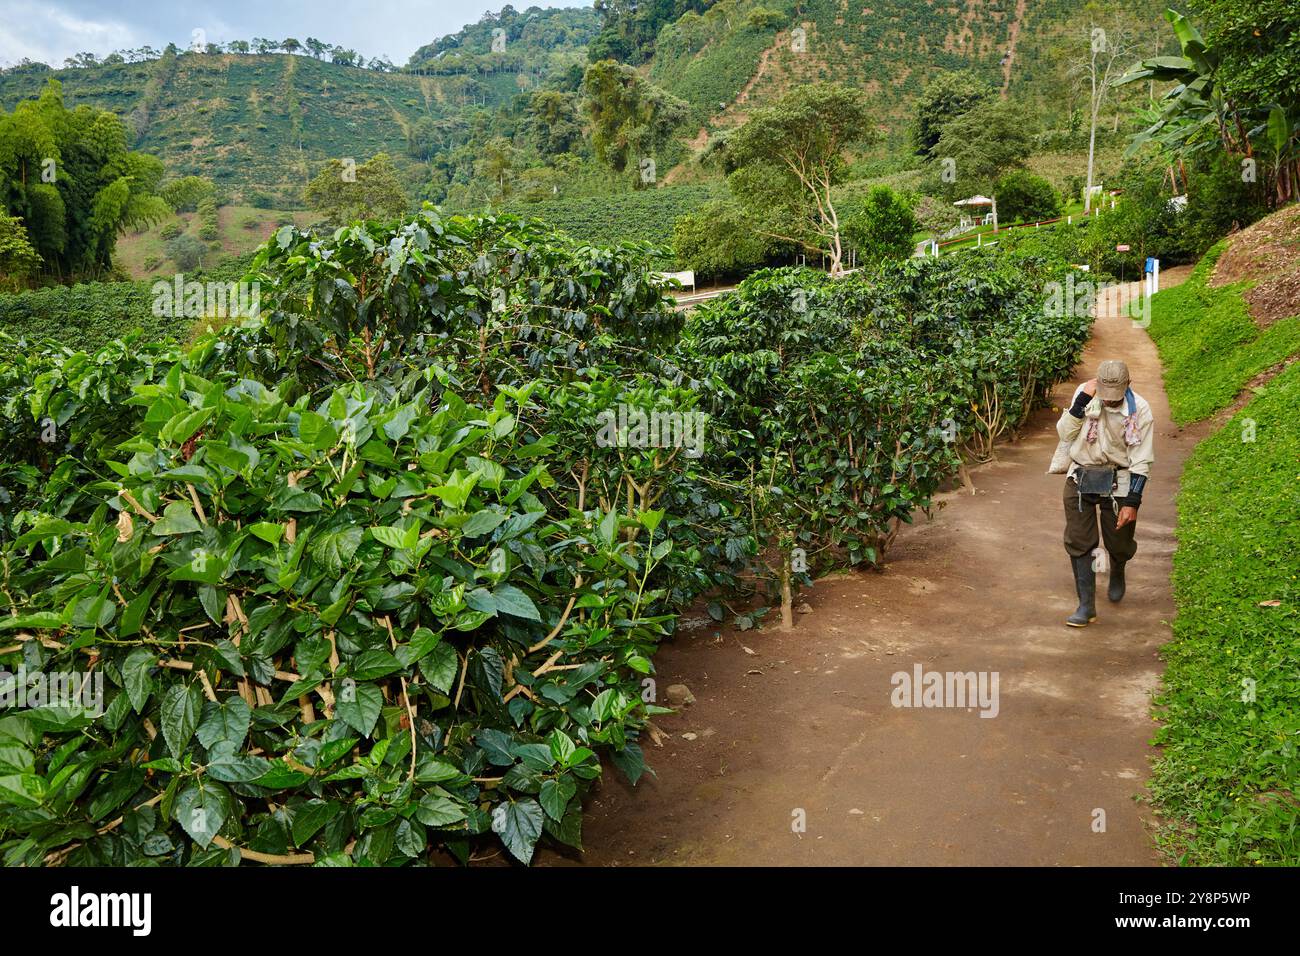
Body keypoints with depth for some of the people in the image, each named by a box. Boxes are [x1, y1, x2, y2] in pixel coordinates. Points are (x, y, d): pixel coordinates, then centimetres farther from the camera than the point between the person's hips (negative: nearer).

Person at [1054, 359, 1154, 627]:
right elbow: (1065, 434, -9)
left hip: (1117, 482, -1)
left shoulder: (1139, 409, -12)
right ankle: (1086, 605, 6)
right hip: (1080, 479, 1)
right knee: (1078, 542, -2)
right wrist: (1081, 402, -21)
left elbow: (1141, 461, -9)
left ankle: (1117, 574, 46)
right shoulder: (1084, 394, -6)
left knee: (1119, 542, 10)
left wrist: (1132, 502, -12)